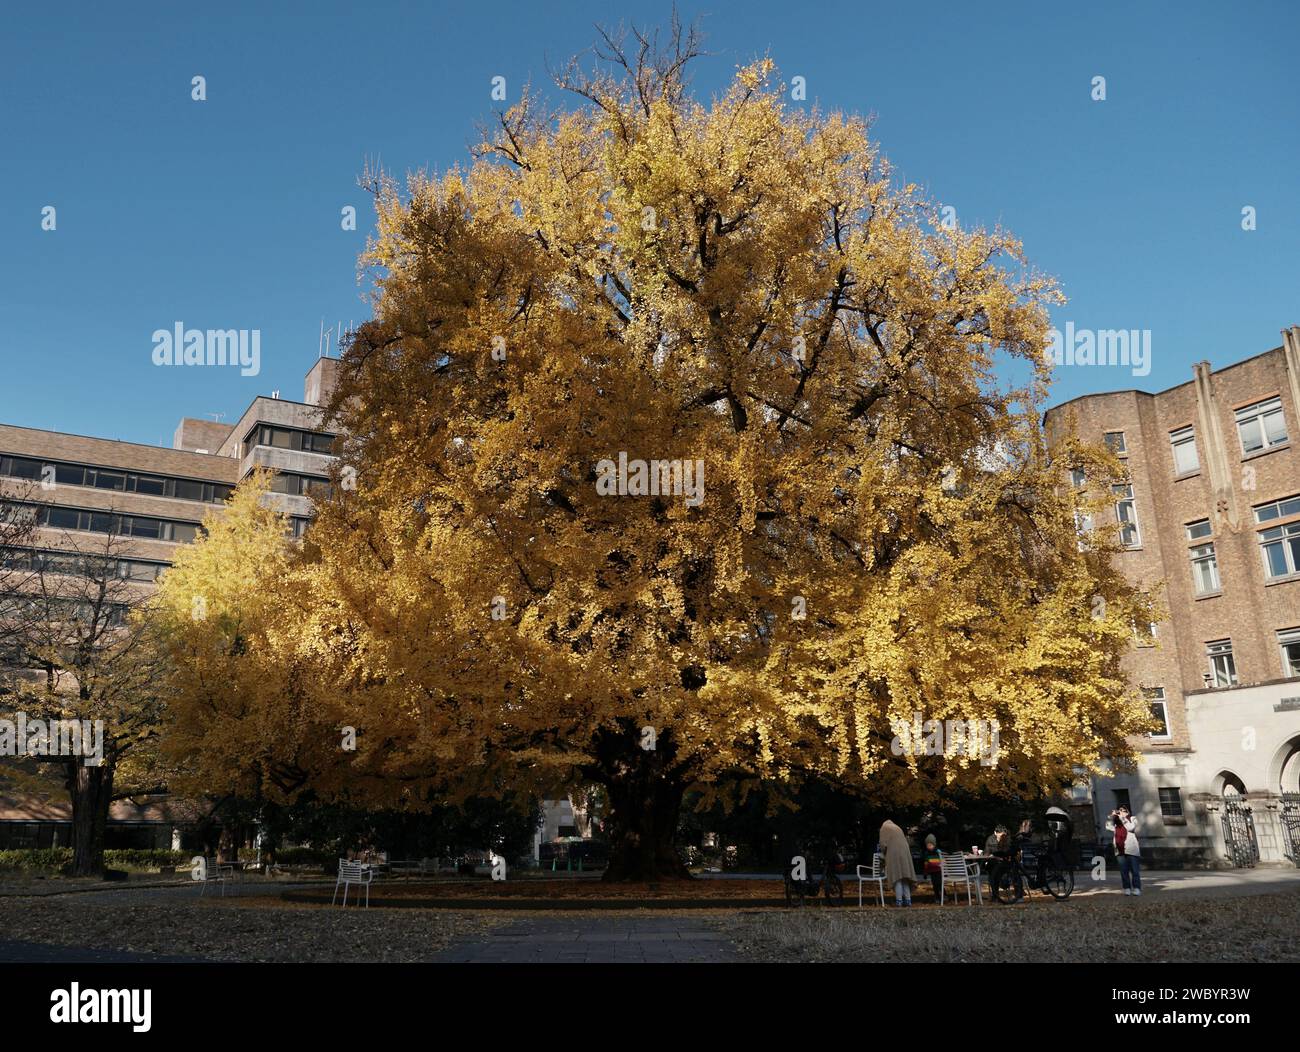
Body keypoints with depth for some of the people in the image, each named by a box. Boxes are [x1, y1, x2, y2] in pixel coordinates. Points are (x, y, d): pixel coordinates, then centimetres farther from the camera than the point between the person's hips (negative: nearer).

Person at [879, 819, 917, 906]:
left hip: (893, 853, -5)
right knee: (904, 877, 7)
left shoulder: (884, 828, 12)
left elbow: (883, 843, -2)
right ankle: (908, 900, 0)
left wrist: (884, 853, 16)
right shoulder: (898, 828, 29)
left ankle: (899, 900, -13)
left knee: (896, 876, -7)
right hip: (904, 853, 5)